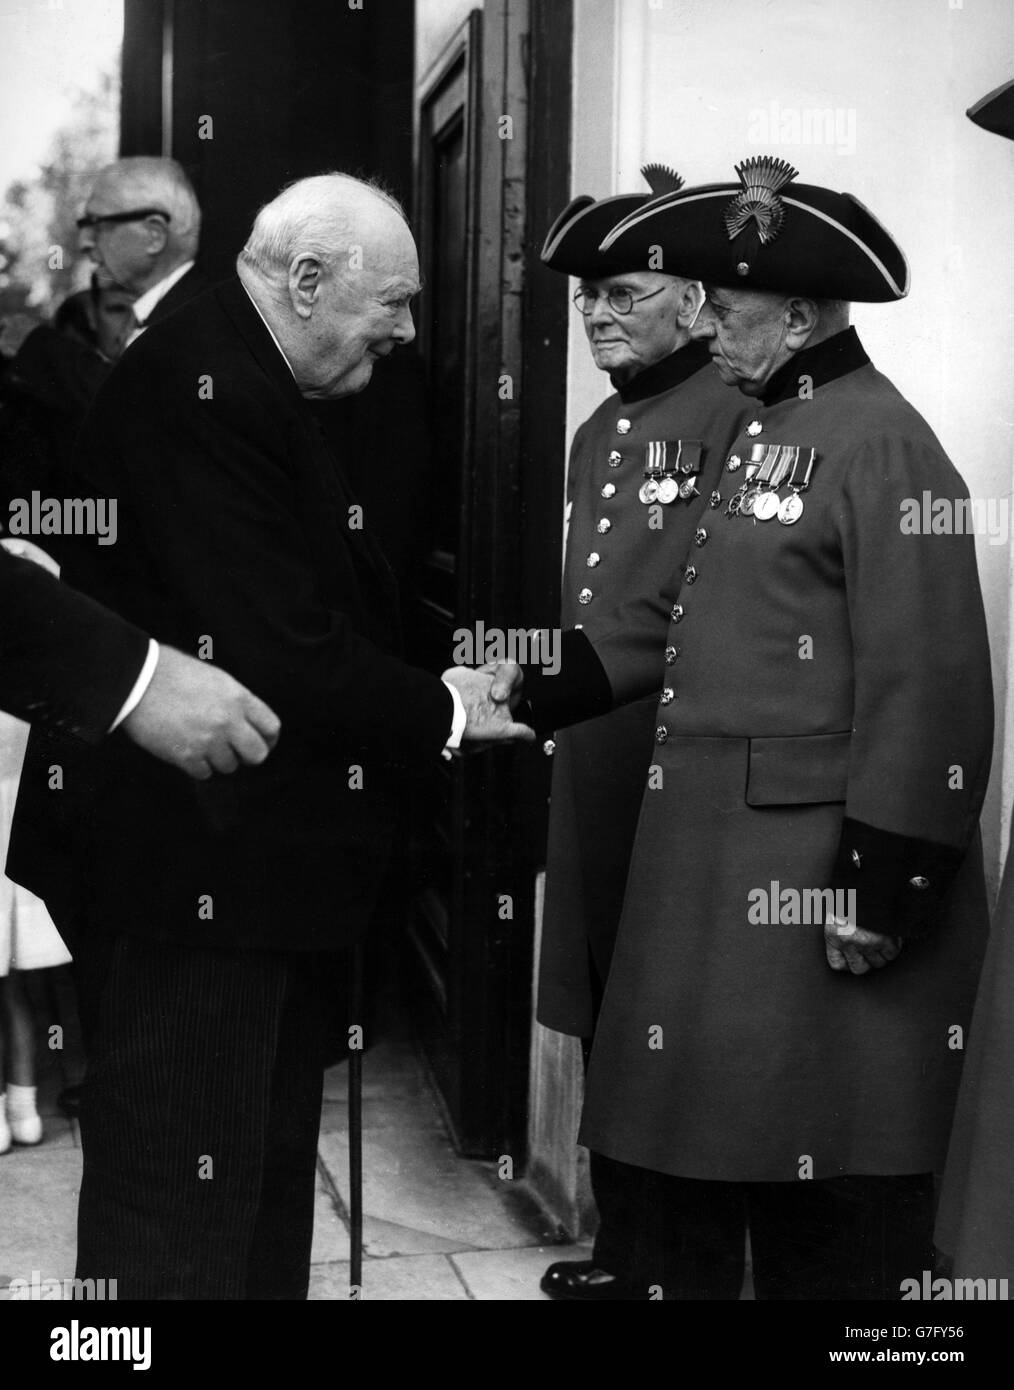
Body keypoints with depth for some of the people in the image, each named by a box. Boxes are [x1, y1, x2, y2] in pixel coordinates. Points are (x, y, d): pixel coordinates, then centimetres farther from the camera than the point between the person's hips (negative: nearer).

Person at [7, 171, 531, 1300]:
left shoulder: (245, 383, 13)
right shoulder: (200, 391, -20)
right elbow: (279, 656, -25)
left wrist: (443, 688, 3)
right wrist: (441, 712, -12)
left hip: (252, 865, 11)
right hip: (191, 869, -11)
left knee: (268, 1180, 20)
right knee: (181, 1204, -1)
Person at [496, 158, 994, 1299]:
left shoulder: (881, 443, -15)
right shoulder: (762, 434, 14)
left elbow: (925, 687, -19)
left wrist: (888, 885, -19)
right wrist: (542, 687, 10)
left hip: (815, 869, -9)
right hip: (716, 860, 9)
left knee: (830, 1218, 3)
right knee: (690, 1160, 19)